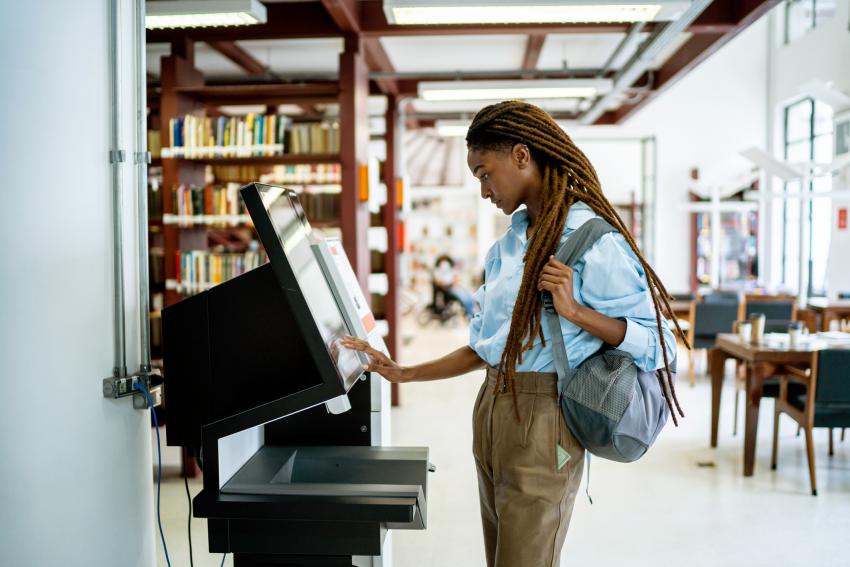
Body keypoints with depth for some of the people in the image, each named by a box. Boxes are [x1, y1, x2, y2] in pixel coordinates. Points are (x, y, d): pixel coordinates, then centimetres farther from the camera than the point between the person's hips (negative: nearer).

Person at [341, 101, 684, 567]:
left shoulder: (592, 240, -12)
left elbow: (657, 342, -11)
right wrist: (405, 374, 12)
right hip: (491, 411, 8)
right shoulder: (508, 244, 11)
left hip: (541, 419, -7)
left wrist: (574, 311, -24)